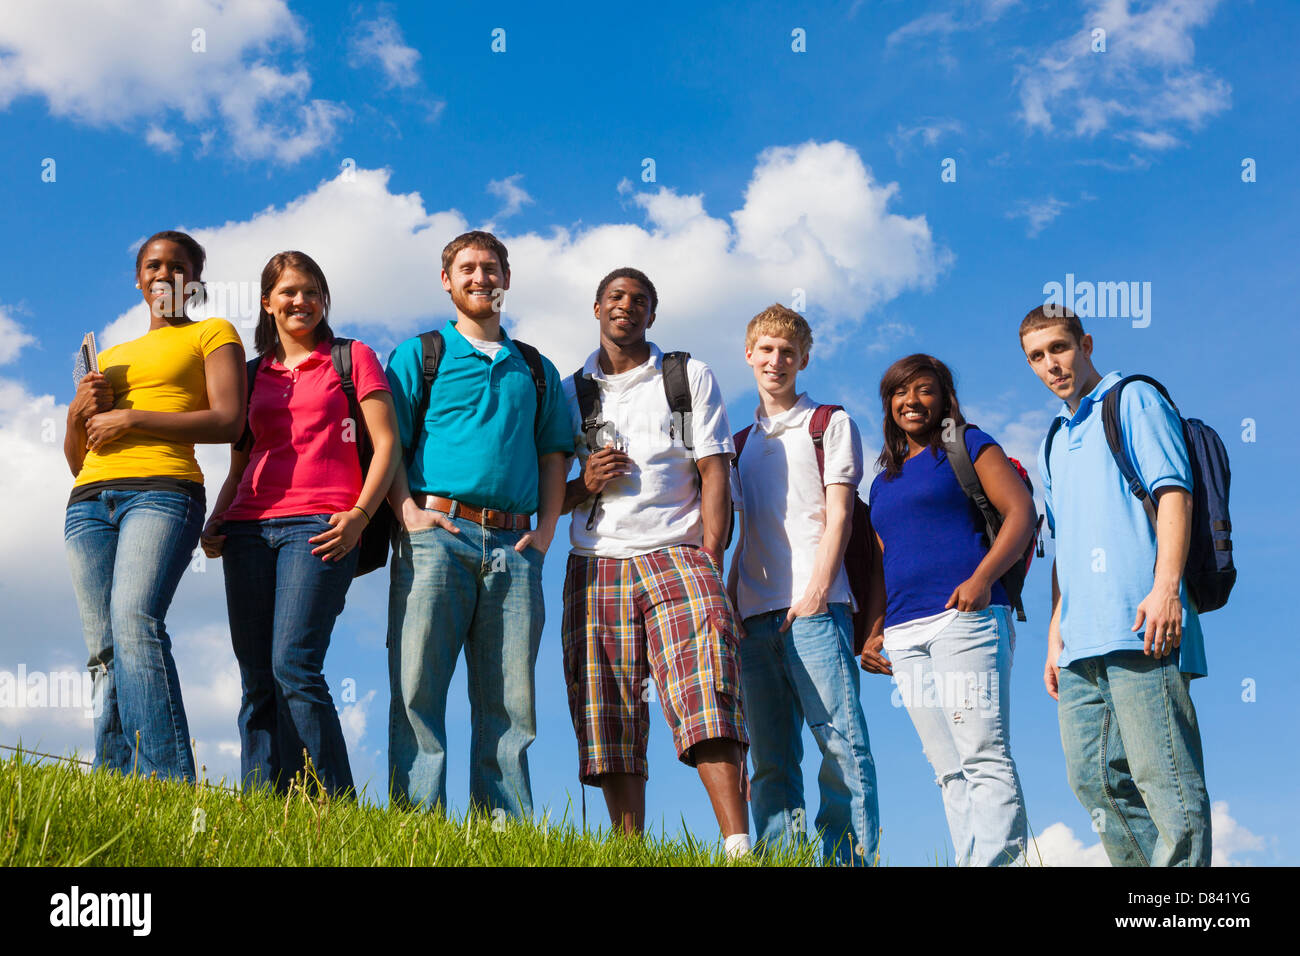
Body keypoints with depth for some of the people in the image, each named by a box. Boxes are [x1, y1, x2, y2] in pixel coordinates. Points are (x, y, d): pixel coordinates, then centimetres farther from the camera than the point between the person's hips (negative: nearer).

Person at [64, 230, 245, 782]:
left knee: (135, 620, -29)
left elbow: (228, 421, 0)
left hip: (162, 488, -6)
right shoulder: (110, 357, 33)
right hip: (90, 501, 6)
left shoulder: (212, 334, 17)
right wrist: (78, 414, 9)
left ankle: (169, 784, -37)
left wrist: (130, 418, -4)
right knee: (104, 651, -9)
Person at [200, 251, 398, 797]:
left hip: (318, 526, -5)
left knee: (293, 665, -20)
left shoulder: (352, 358, 12)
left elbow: (386, 444, 4)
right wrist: (215, 522, 9)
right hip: (249, 528, 5)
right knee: (256, 683, -1)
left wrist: (359, 514, -10)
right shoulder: (252, 375, 25)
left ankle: (335, 808, -17)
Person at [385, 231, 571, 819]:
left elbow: (554, 451, 20)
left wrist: (545, 529, 6)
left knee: (509, 699, -2)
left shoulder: (535, 369, 24)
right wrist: (407, 511, -8)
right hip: (438, 533, -2)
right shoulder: (420, 355, 15)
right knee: (417, 687, -10)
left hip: (513, 546, 3)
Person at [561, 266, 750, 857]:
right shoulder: (570, 392, 19)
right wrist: (584, 485, -4)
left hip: (676, 554, -2)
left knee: (707, 690, -23)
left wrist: (710, 561, -7)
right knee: (609, 715, -5)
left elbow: (715, 475, 6)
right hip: (595, 565, 3)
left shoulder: (691, 377, 15)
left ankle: (739, 848, -30)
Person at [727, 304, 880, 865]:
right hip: (755, 614, 5)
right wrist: (729, 603, 8)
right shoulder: (743, 444, 24)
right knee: (771, 758, 1)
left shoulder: (829, 424, 10)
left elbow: (838, 515, 0)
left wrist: (817, 589, -13)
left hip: (813, 607, -5)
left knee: (841, 742, -12)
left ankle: (853, 858, -14)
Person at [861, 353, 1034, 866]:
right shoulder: (885, 481, 27)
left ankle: (998, 862, -18)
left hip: (964, 616, -6)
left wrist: (982, 577, -16)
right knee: (949, 769, 1)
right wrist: (873, 631, 16)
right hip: (904, 634, 7)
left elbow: (1022, 513, -2)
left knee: (984, 756, -14)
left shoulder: (969, 446, 9)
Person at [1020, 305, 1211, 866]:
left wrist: (1165, 587, -19)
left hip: (1139, 627, -8)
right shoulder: (1054, 445, 27)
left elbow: (1173, 492, -6)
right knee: (1095, 779, 4)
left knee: (1162, 776, -12)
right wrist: (1056, 633, 21)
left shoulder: (1135, 400, 6)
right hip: (1082, 642, 8)